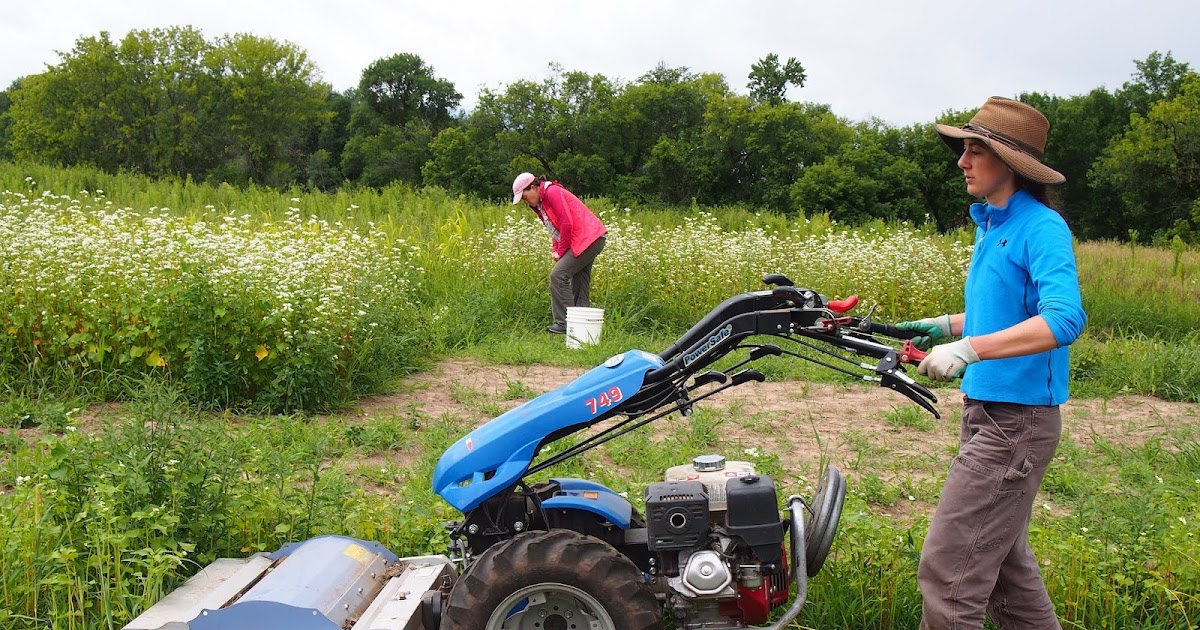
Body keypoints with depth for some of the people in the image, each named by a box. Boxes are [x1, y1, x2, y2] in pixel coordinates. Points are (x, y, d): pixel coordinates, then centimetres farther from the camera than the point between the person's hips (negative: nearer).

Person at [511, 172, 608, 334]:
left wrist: (560, 251, -11)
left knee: (558, 275, -15)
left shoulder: (552, 192, -13)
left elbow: (567, 223, -18)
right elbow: (555, 228, 17)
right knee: (579, 283, 10)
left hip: (588, 239, -11)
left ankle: (563, 323, -13)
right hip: (589, 241, 11)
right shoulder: (539, 203, 16)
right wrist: (555, 249, 1)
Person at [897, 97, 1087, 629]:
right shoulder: (990, 224, 12)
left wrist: (970, 348, -38)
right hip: (988, 410, 10)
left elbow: (1065, 318, -30)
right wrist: (945, 325, 16)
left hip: (1016, 422, -10)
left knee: (948, 568, -8)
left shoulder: (1043, 229, -15)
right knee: (1004, 562, 20)